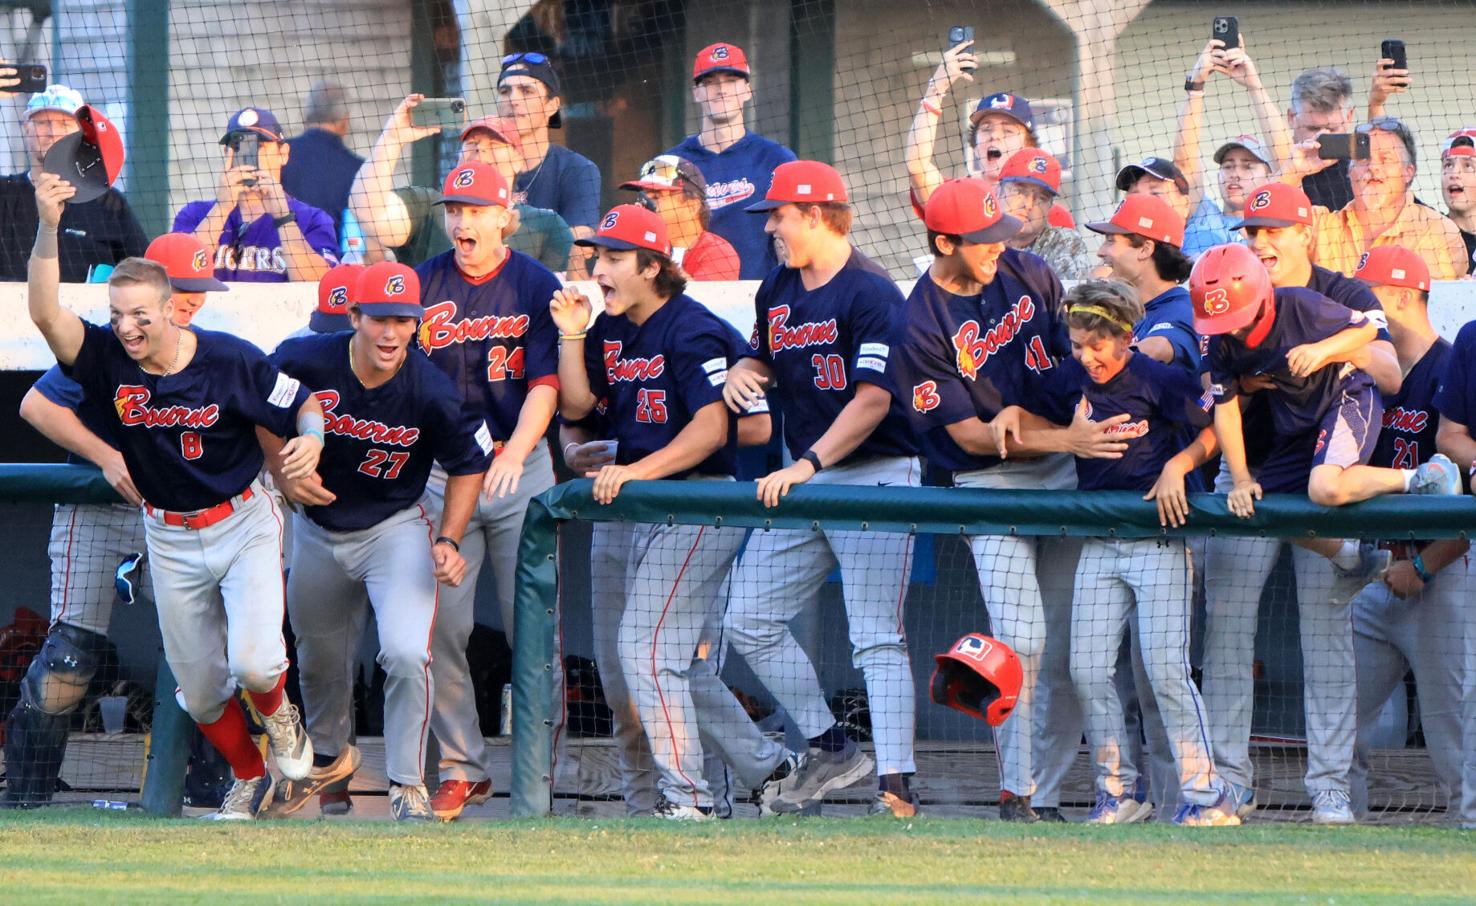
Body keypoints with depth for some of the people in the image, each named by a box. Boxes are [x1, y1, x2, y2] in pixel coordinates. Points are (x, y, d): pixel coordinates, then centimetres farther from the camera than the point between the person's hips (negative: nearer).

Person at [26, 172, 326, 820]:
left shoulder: (230, 361, -17)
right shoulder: (108, 359, -13)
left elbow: (305, 405, -5)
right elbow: (44, 312, -27)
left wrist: (310, 440, -28)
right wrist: (48, 228, -38)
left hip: (243, 525, -3)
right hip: (170, 540, 3)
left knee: (254, 662, -19)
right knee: (199, 687, 9)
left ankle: (278, 716, 17)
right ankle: (248, 776, 36)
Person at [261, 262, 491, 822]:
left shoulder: (433, 393, -23)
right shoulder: (302, 362, -21)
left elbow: (469, 463, -6)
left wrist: (448, 541, -14)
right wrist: (284, 473, -14)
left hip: (397, 529, -3)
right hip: (316, 531, 3)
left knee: (406, 654, -22)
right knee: (317, 658, 21)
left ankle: (407, 786, -5)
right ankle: (328, 756, 50)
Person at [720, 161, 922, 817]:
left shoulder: (871, 294, -13)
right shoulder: (777, 289, 12)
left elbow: (873, 399, -20)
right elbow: (763, 357, 26)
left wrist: (808, 464, -27)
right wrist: (743, 370, 0)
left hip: (874, 474, -9)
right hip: (804, 477, 9)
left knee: (875, 637, -12)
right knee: (750, 620, 5)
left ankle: (896, 787, -13)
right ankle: (831, 750, 14)